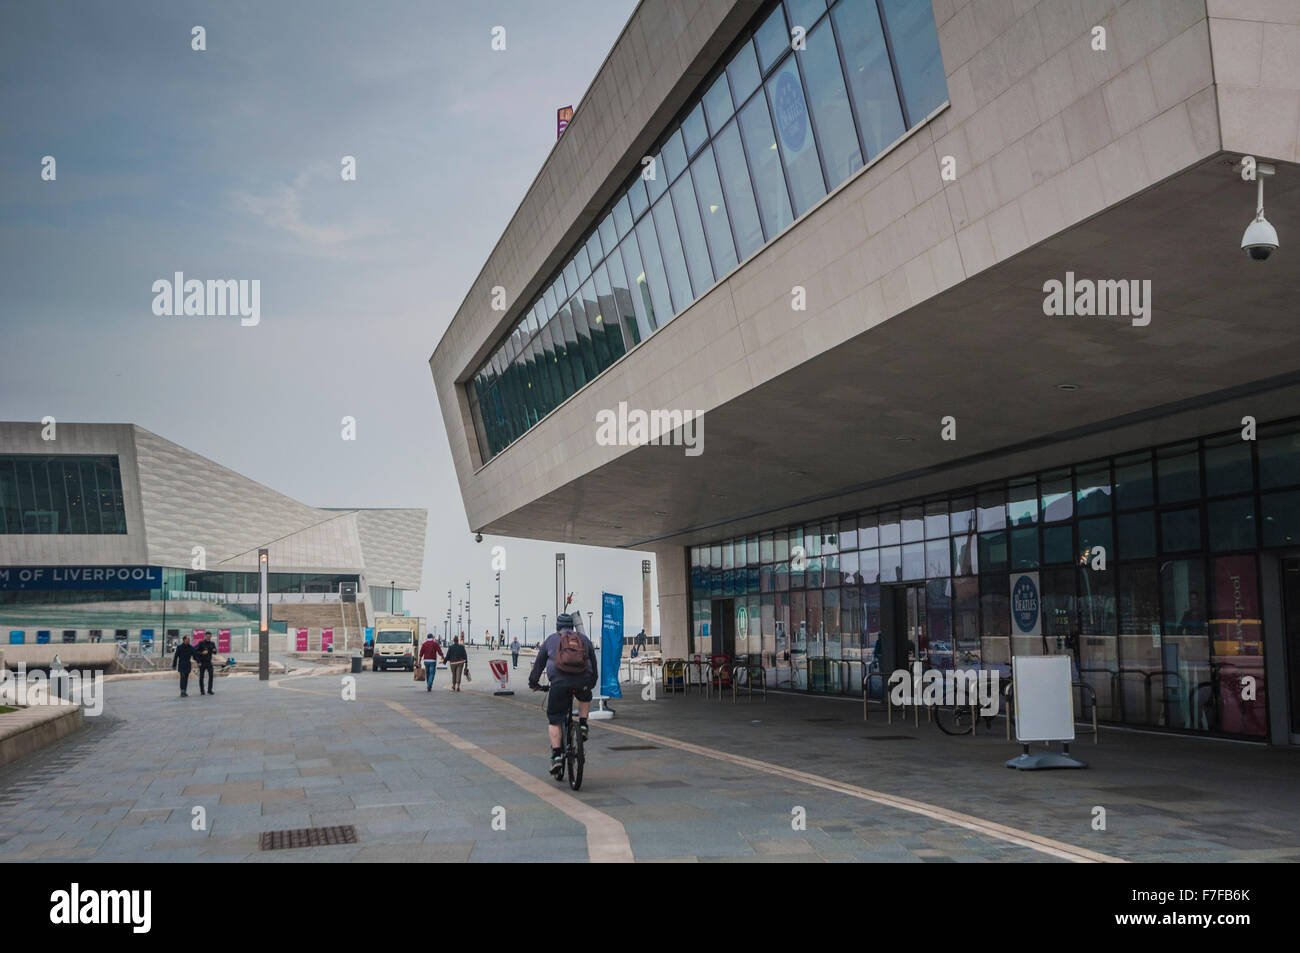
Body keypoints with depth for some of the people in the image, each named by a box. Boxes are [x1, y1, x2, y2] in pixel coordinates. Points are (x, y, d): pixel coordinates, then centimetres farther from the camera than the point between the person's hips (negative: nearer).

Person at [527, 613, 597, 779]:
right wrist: (592, 683, 42)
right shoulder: (584, 639, 24)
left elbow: (539, 663, 23)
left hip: (559, 681, -2)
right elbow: (593, 663, 29)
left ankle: (557, 755, -2)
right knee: (585, 698, 36)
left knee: (554, 721, 9)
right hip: (583, 681, 2)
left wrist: (533, 683, 36)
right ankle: (582, 725, 16)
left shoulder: (551, 639, 19)